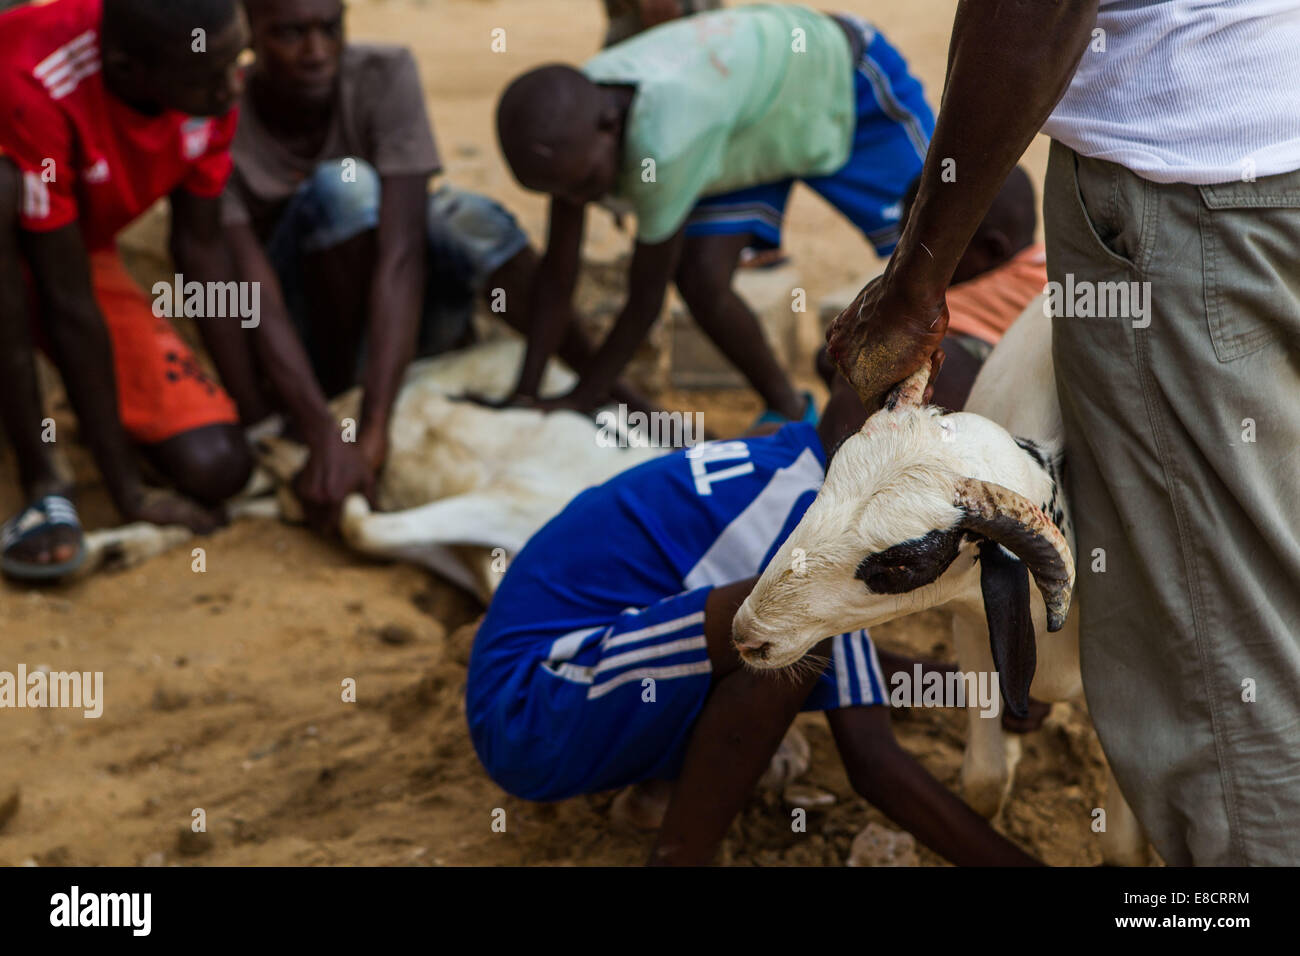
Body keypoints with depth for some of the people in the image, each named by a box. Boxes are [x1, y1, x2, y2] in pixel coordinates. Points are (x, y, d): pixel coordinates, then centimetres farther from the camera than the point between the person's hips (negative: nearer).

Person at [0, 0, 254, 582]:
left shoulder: (208, 83, -19)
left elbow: (200, 246, -6)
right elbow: (69, 303, -31)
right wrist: (127, 492, -26)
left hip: (85, 251, 4)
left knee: (215, 469, -15)